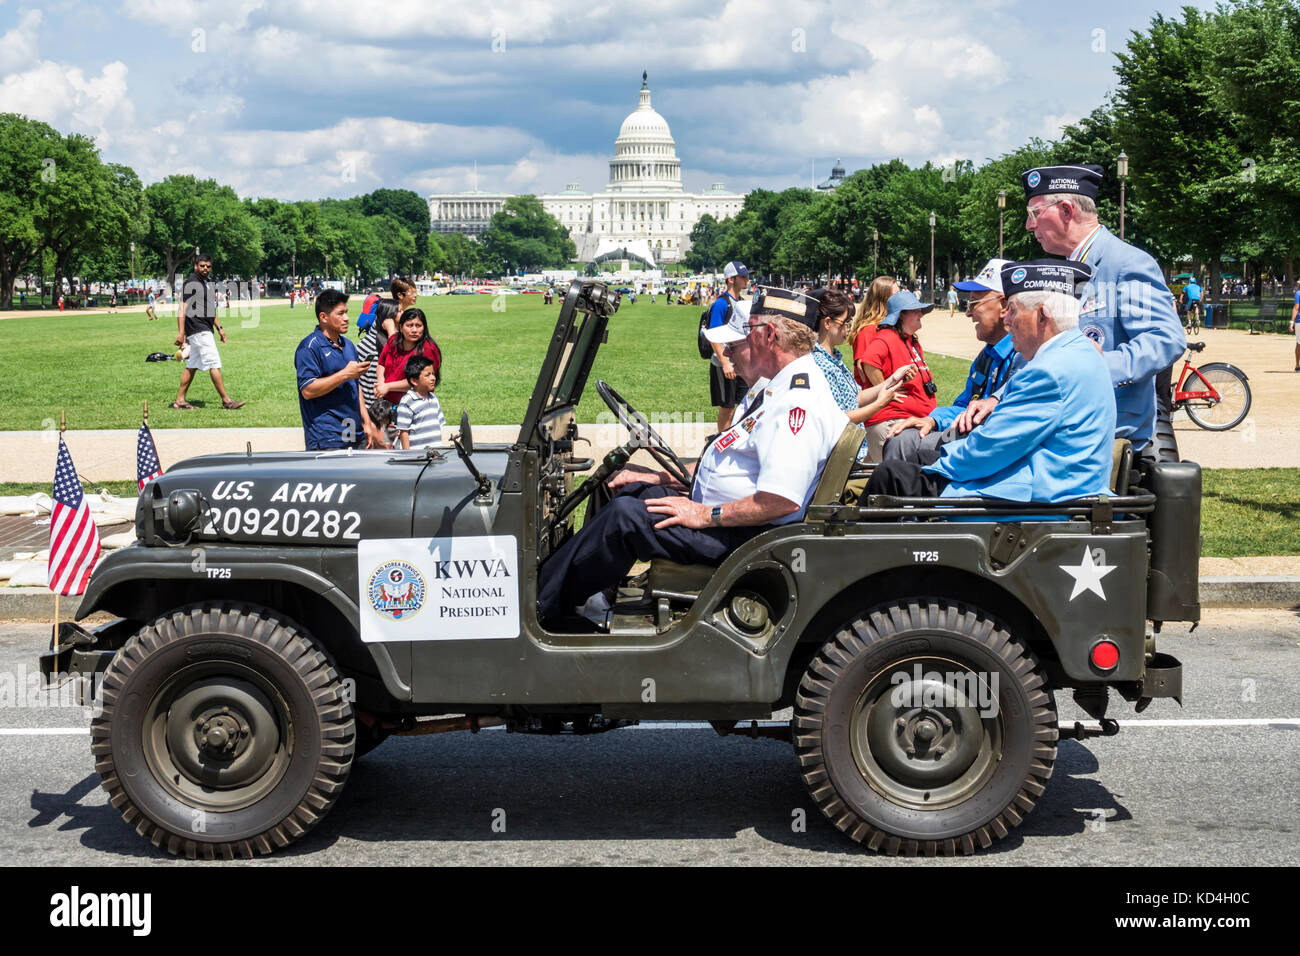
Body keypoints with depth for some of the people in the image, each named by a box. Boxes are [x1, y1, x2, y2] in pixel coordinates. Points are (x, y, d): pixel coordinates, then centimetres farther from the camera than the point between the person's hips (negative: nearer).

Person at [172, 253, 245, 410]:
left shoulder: (209, 282, 17)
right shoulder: (190, 282, -10)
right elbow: (182, 308, -15)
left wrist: (219, 327, 24)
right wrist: (181, 332, -21)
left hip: (205, 329, 9)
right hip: (198, 330, -9)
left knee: (192, 366, 10)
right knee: (214, 364, -10)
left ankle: (179, 400, 14)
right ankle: (226, 400, -7)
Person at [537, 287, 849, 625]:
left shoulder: (799, 402, -23)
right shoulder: (781, 388, 13)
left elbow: (783, 501, -32)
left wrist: (705, 515, -23)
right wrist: (664, 478, 15)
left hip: (744, 534, -12)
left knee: (624, 515, -19)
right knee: (627, 488, 11)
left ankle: (541, 603, -6)